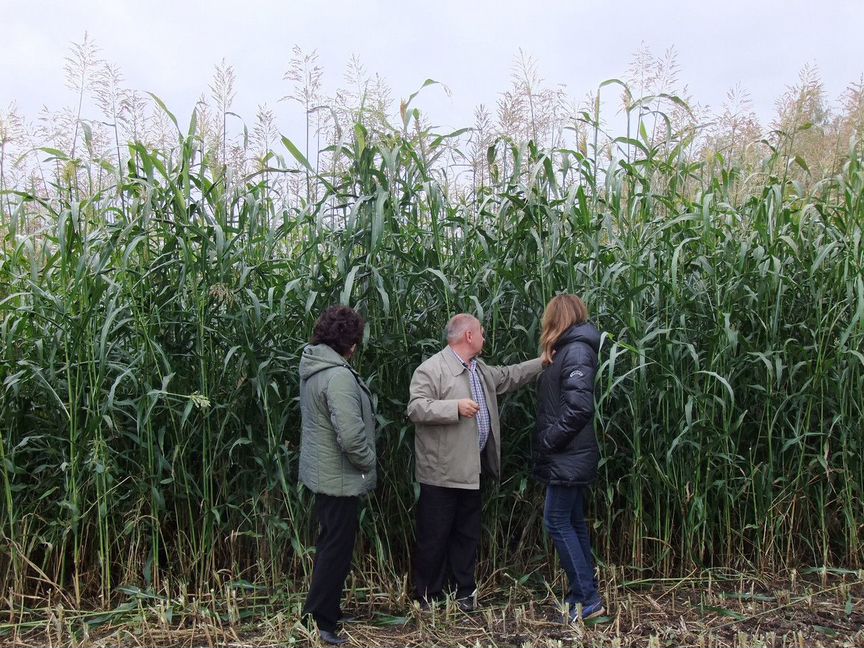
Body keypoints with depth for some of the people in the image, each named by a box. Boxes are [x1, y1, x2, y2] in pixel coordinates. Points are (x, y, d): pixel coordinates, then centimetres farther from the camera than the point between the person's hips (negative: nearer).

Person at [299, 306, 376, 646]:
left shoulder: (313, 365, 5)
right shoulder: (339, 375, -26)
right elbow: (351, 436, -32)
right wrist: (368, 462, -13)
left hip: (321, 469, 10)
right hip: (338, 475, -10)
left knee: (330, 541, 21)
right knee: (338, 546, 3)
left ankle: (326, 608, 34)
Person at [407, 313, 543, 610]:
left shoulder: (481, 370, 14)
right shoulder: (431, 369, -14)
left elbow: (509, 376, 29)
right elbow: (416, 408, -21)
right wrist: (456, 406, -28)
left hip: (472, 470, 8)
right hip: (442, 472, -8)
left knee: (468, 534, 16)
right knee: (434, 537, 3)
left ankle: (465, 591, 28)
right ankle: (428, 596, 17)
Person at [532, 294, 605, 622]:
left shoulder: (576, 350, -15)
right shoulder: (567, 349, 13)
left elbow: (579, 406, -25)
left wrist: (548, 440, -18)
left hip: (569, 457, -10)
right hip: (569, 456, 10)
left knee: (557, 522, -4)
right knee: (573, 521, 13)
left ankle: (588, 598, 2)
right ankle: (584, 592, 21)